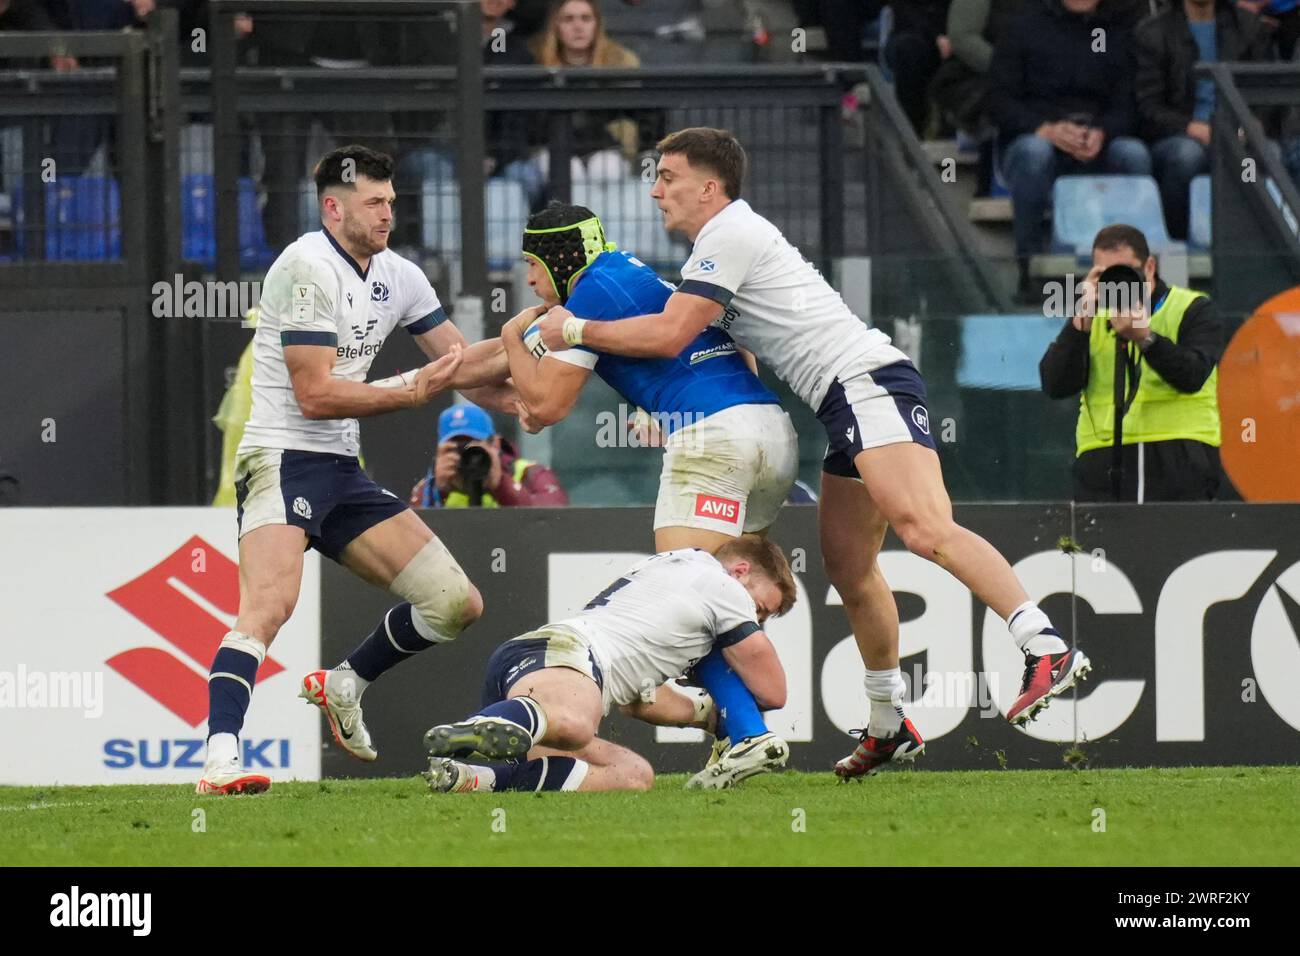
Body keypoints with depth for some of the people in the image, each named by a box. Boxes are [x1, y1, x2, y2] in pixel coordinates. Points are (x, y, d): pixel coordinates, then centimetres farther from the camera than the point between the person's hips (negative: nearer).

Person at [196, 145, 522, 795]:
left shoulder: (399, 277, 12)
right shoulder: (308, 267, -13)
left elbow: (462, 364, 18)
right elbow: (315, 393, -17)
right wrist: (412, 392, -18)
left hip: (344, 473, 8)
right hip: (283, 458, -8)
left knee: (457, 605, 5)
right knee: (269, 604, -31)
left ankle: (344, 685, 25)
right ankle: (219, 761, -39)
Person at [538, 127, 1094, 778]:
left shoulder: (728, 235, -6)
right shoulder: (729, 237, 26)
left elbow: (669, 335, -13)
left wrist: (575, 330, 0)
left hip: (866, 381, -11)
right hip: (850, 404, 11)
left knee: (925, 530, -26)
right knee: (849, 569, 11)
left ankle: (1048, 650, -38)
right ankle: (888, 727, 18)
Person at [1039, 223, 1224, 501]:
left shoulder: (1191, 310, 9)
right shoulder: (1090, 319, 18)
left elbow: (1192, 376, -9)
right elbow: (1055, 386, 2)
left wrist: (1145, 337, -24)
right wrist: (1082, 318, -8)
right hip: (1102, 461, 2)